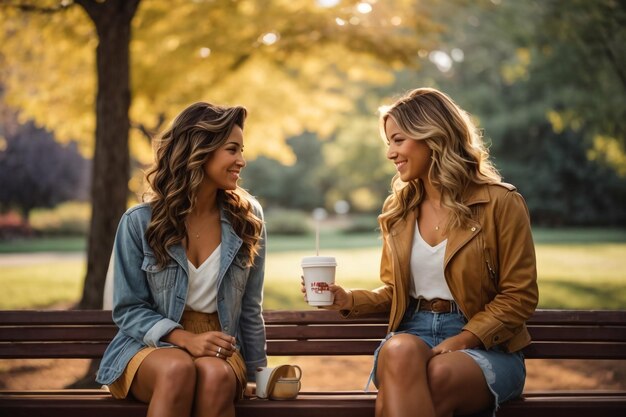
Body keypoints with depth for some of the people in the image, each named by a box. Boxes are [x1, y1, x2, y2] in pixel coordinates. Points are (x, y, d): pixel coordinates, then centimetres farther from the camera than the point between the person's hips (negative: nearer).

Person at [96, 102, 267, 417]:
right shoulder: (139, 223, -5)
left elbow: (249, 310, 10)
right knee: (178, 369, -37)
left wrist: (257, 374, 11)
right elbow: (128, 309, -3)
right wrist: (186, 339, -18)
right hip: (149, 346, -1)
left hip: (218, 349, 2)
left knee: (216, 375, -35)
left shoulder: (247, 219, 2)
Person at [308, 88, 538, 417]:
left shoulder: (499, 203, -2)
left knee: (438, 375, -39)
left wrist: (461, 340, -15)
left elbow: (519, 296, -4)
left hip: (486, 346, -3)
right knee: (398, 351, -36)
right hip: (412, 332, 3)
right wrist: (350, 300, 0)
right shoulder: (397, 209, 13)